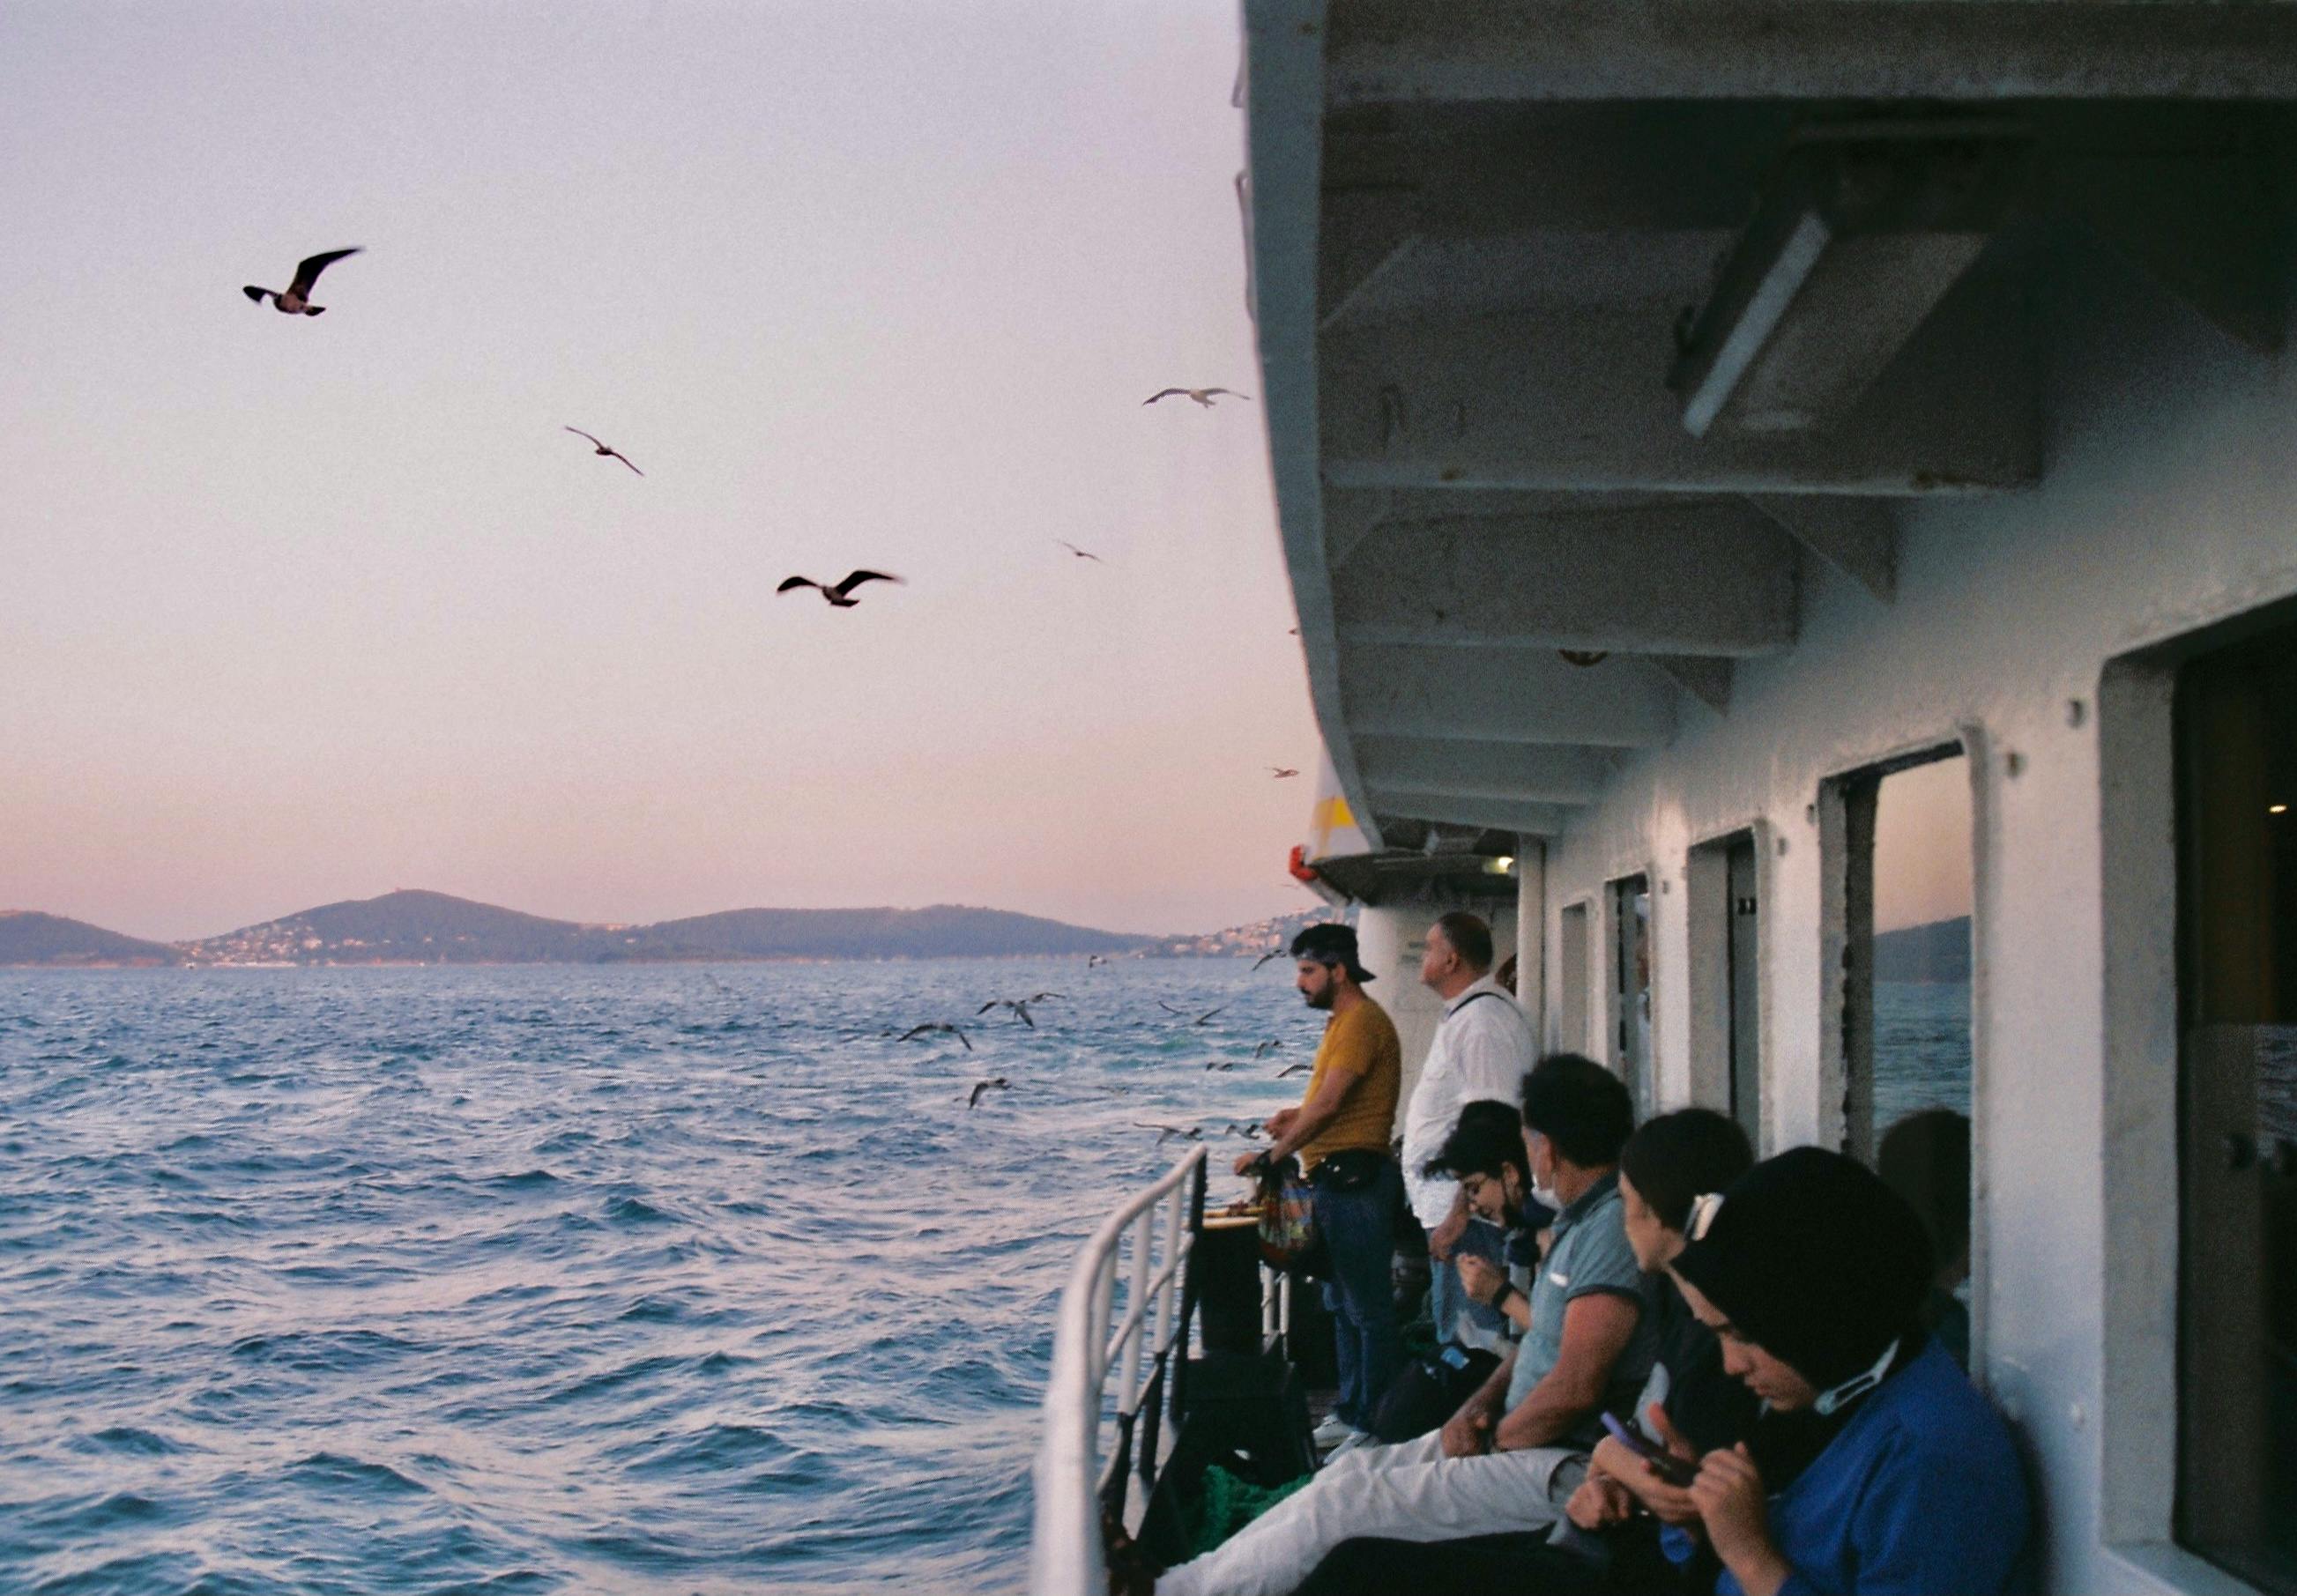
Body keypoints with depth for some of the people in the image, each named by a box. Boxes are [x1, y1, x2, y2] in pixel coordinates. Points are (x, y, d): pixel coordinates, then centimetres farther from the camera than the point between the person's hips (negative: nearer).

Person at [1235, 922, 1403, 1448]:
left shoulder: (1361, 1021, -15)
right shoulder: (1344, 1021, 18)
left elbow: (1329, 1102, -22)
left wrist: (1271, 1155, -18)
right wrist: (1298, 1116, 9)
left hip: (1355, 1180, -11)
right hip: (1340, 1181, 11)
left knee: (1368, 1308, -5)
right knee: (1345, 1305, 16)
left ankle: (1375, 1423, 0)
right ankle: (1352, 1412, 25)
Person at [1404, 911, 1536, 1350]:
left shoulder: (1484, 1022, -18)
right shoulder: (1462, 1015, 16)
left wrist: (1459, 1216, -24)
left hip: (1469, 1211, -11)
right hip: (1447, 1206, 11)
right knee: (1451, 1334, 17)